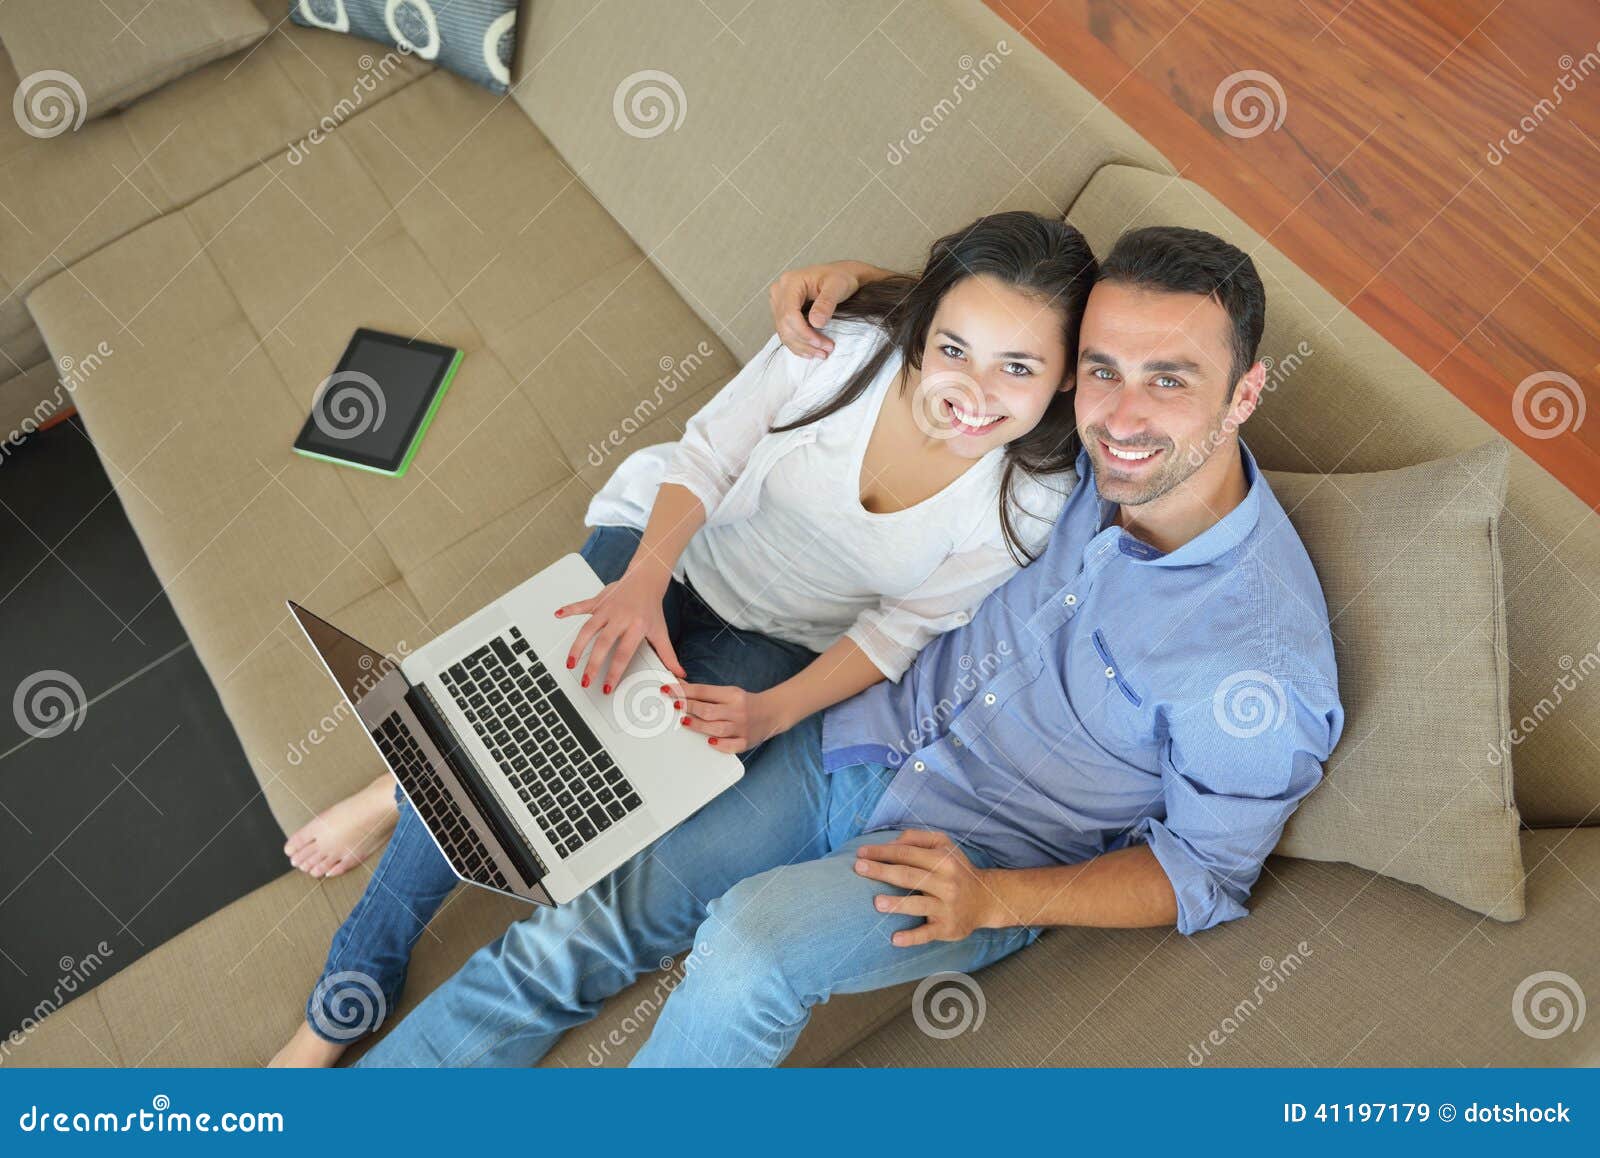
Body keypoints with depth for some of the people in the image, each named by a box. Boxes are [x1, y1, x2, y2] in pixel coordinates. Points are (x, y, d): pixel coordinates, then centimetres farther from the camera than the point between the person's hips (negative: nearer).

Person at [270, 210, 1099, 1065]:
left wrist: (773, 712, -26)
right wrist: (646, 575, -29)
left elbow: (904, 627, -13)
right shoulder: (842, 348, -23)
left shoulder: (1033, 497, -20)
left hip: (780, 646, 0)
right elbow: (706, 456, -13)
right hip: (669, 546, 1)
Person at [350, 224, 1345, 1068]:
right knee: (580, 928, -3)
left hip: (985, 860, -5)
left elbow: (1202, 873, -10)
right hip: (858, 740, 5)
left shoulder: (1262, 656, -23)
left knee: (749, 945, -32)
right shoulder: (1099, 448, -8)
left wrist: (997, 898, -23)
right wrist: (854, 278, -8)